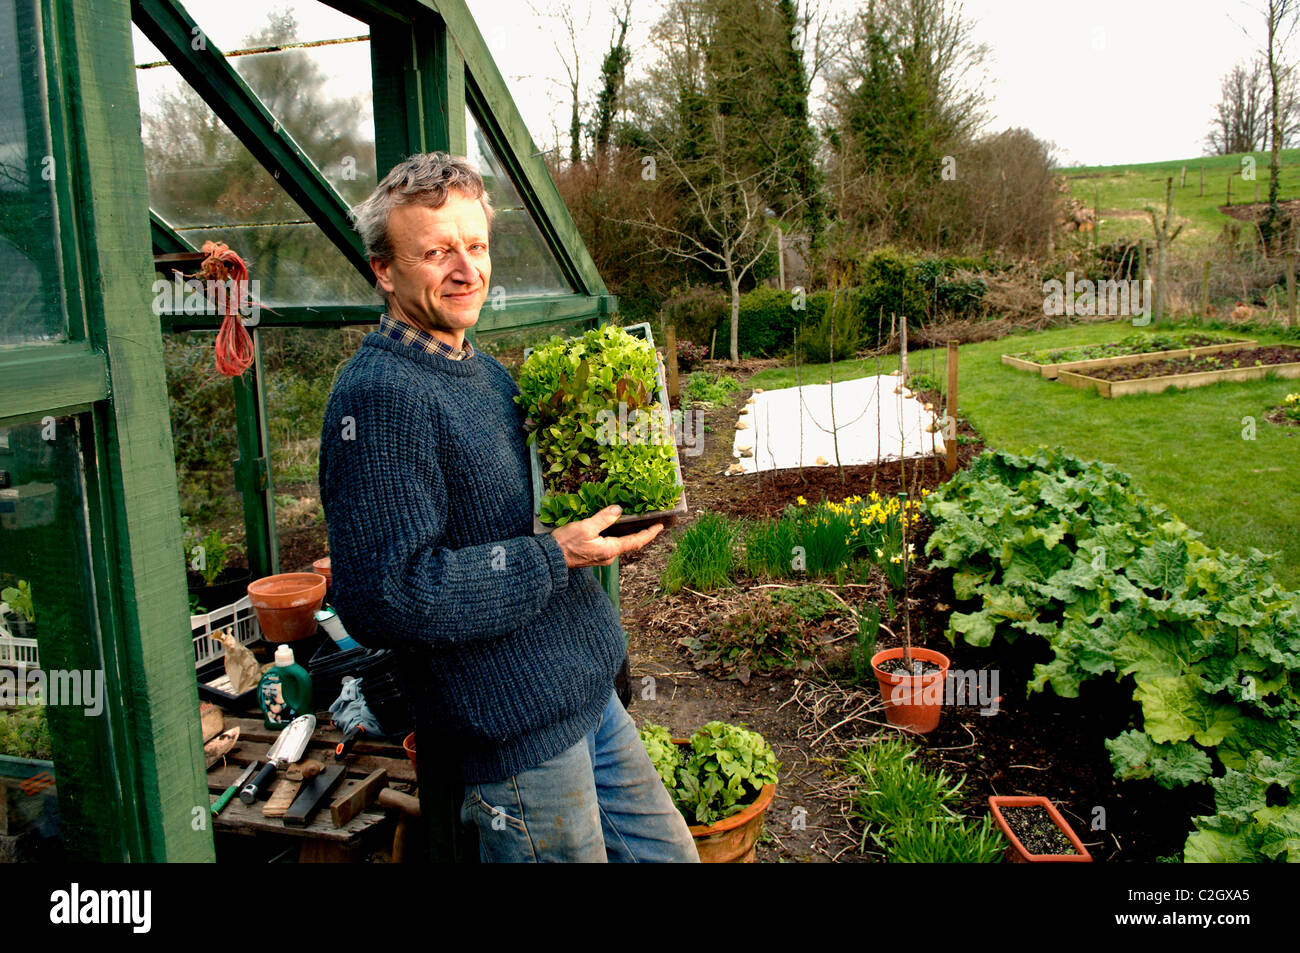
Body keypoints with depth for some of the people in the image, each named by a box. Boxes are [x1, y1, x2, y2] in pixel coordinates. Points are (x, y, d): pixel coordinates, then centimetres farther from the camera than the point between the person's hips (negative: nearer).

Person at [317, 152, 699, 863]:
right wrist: (555, 556, -22)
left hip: (588, 696, 9)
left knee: (669, 852, 20)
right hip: (517, 735, -9)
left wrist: (610, 500, 4)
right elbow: (382, 598, -25)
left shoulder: (486, 372, 11)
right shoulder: (378, 394, -19)